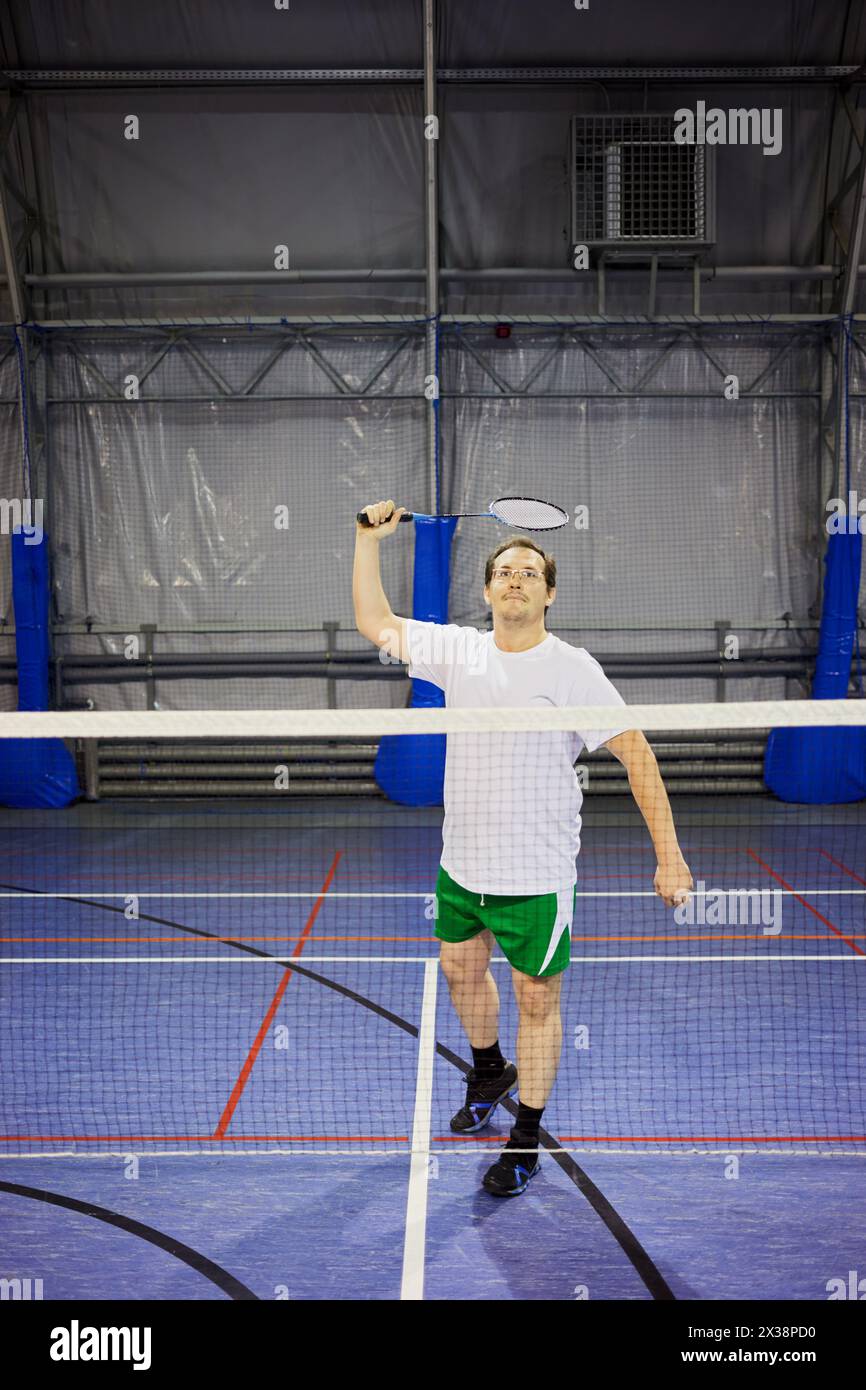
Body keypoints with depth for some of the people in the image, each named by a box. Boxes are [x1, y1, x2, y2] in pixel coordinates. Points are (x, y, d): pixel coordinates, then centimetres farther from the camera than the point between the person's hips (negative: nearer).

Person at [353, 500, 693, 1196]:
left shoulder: (571, 668, -14)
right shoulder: (459, 649, 0)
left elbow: (637, 754, -14)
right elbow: (374, 621, 9)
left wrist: (669, 855, -19)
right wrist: (369, 538, 0)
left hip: (536, 876, -5)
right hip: (461, 863, 5)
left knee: (537, 1002, 5)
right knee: (462, 969, 22)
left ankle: (526, 1141, 23)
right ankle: (490, 1073, 50)